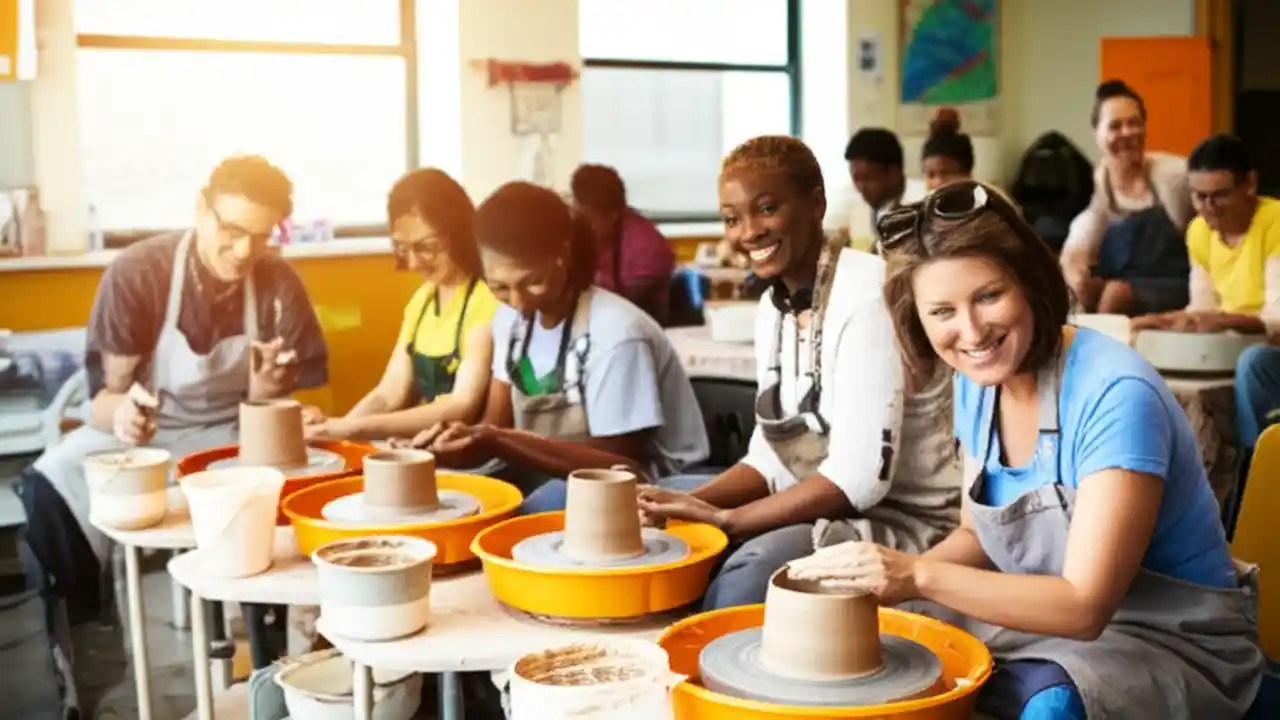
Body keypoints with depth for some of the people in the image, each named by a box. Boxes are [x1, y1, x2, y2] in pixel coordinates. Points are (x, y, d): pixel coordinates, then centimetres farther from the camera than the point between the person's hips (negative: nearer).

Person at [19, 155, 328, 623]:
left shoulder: (279, 283, -11)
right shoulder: (136, 272, -16)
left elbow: (289, 395, -6)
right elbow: (105, 392, -15)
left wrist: (266, 392, -30)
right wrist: (120, 411, -39)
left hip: (234, 435, 1)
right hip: (141, 429, 0)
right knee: (49, 484, -28)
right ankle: (79, 623, -9)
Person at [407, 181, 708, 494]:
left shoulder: (616, 334, -23)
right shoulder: (511, 320, 1)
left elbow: (621, 469, -20)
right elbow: (497, 425, 3)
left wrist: (499, 443, -27)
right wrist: (465, 440, -22)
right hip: (554, 478, 7)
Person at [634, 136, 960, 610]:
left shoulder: (867, 294, -19)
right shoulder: (773, 305, 7)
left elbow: (860, 478, -24)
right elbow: (770, 457, 9)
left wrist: (724, 519, -20)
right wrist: (693, 503, -9)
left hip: (904, 522, -9)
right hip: (817, 509, 9)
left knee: (757, 568, -33)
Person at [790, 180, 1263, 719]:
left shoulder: (1115, 395, -26)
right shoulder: (978, 383, -3)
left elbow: (1084, 606, -27)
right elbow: (978, 536, 7)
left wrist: (921, 575, -31)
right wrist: (892, 574, -12)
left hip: (1169, 641, -7)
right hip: (1050, 614, 7)